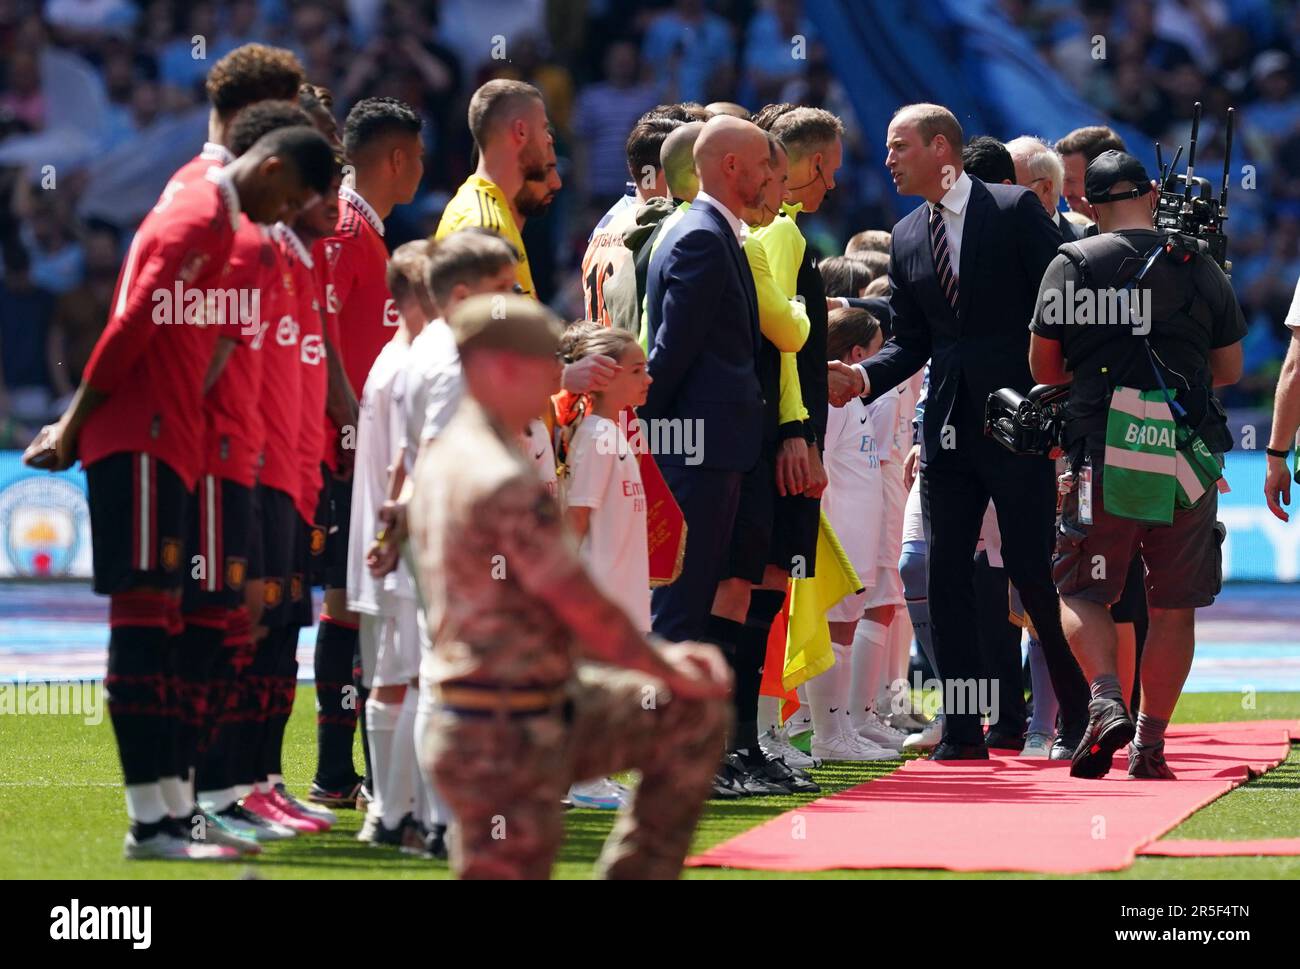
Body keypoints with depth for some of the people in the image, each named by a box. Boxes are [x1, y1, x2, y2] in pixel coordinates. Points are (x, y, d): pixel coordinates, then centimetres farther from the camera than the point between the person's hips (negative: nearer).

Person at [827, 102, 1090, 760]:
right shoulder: (907, 237, 12)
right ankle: (962, 730, 6)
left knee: (1034, 571, -4)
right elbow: (911, 340, 15)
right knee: (945, 575, 1)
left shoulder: (1016, 211, -5)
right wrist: (861, 377, -4)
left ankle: (1080, 720, 10)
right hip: (948, 427, 6)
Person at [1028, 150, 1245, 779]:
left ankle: (1106, 700, -16)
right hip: (1187, 458, 2)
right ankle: (1151, 743, 8)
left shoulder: (1072, 264, 2)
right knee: (1174, 607, 9)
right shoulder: (1200, 268, 8)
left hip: (1104, 452, -2)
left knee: (1082, 592, 8)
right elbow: (1229, 368, 16)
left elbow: (1043, 367, 6)